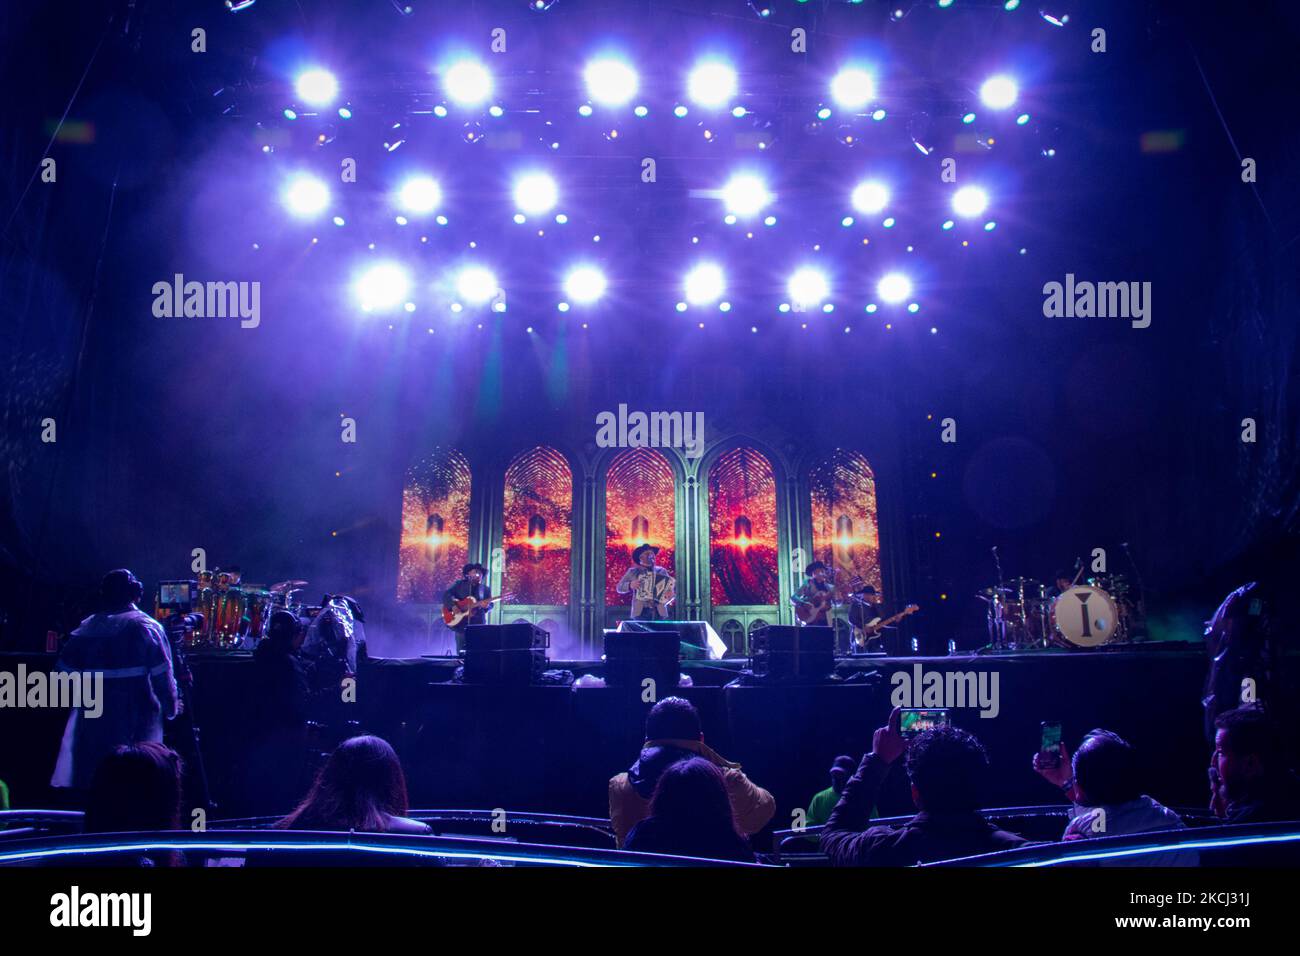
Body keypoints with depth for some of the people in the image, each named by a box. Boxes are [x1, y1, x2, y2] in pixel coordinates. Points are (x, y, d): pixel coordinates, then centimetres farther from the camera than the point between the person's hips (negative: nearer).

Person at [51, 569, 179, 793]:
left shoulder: (86, 628, 5)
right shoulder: (147, 627, -6)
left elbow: (64, 672, 4)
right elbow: (163, 676, -8)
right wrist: (171, 708, 5)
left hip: (93, 722, 4)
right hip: (137, 723, -4)